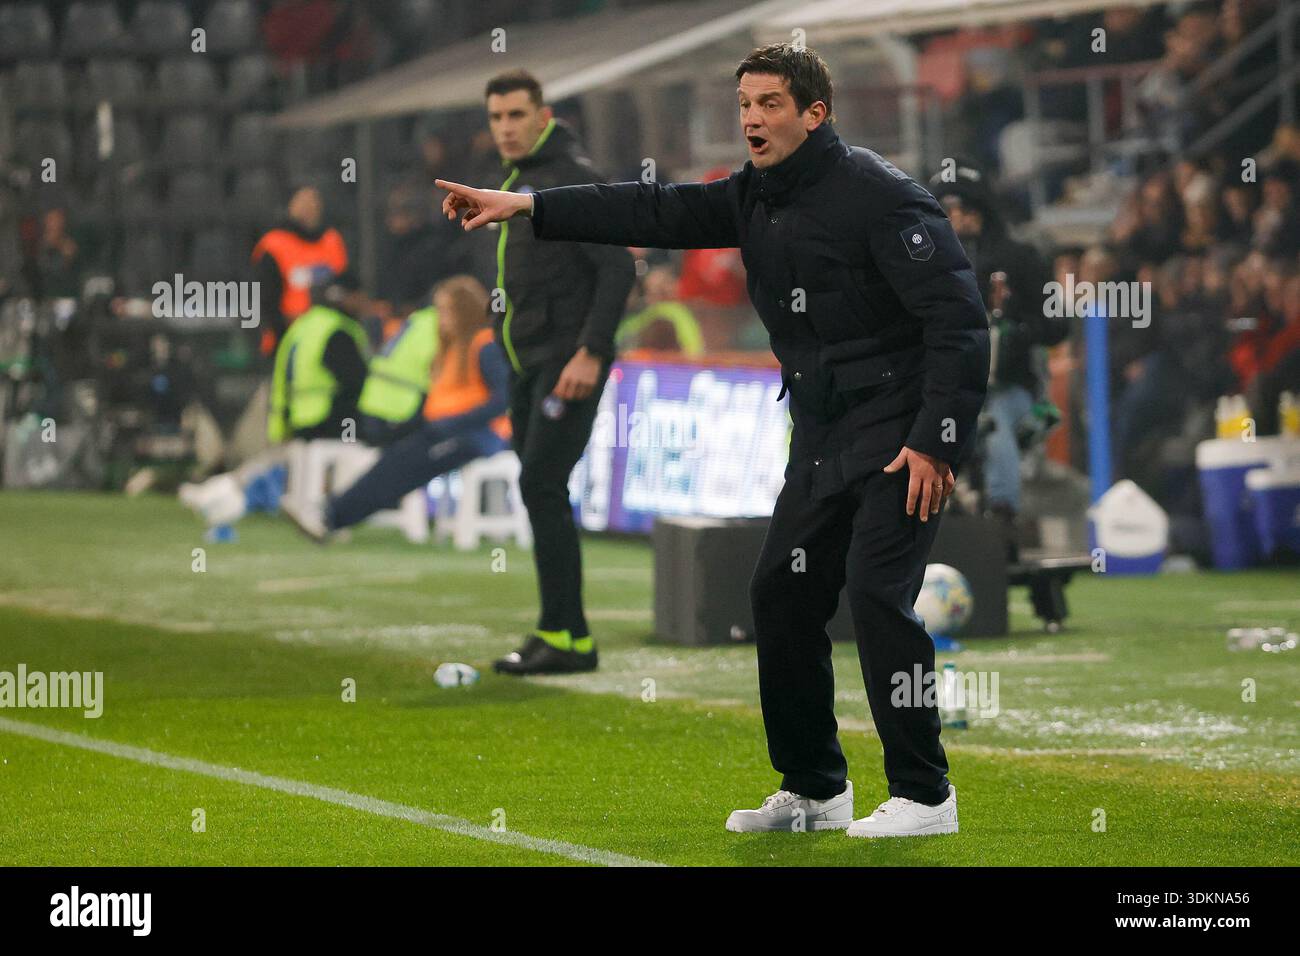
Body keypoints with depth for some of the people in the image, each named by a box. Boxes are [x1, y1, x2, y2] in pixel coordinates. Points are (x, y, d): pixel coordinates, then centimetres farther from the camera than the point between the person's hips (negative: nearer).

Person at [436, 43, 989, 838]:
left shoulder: (879, 196, -16)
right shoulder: (755, 198, 10)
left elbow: (958, 319, -19)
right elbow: (656, 213, 8)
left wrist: (936, 443, -22)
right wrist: (526, 206, 1)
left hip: (901, 439, -9)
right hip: (821, 443, 9)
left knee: (876, 593, -17)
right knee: (782, 594, 8)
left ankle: (924, 795, -9)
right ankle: (814, 790, 20)